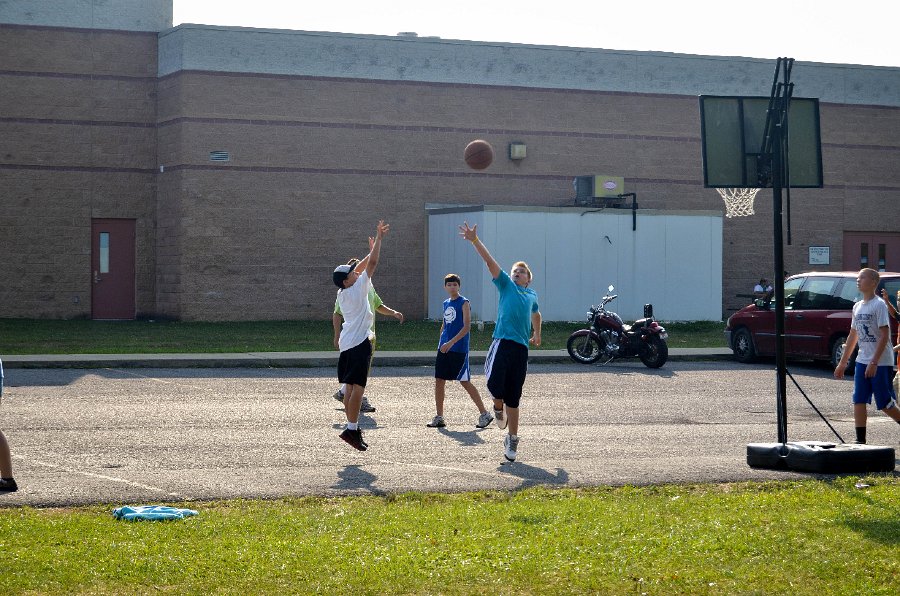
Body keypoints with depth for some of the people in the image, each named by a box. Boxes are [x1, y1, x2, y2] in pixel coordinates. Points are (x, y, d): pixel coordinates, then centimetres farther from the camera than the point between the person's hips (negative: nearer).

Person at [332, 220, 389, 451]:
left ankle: (353, 426, 12)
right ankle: (351, 429, -14)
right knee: (358, 386, -10)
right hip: (359, 342, -9)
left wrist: (373, 250, 25)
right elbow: (372, 264, -12)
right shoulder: (358, 289, -11)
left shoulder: (342, 294, 9)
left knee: (351, 386, 10)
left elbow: (360, 267, 23)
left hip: (346, 344, 9)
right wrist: (379, 237, -6)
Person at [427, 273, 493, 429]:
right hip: (444, 348, 7)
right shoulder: (446, 303, 14)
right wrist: (441, 343, 16)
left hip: (459, 349, -7)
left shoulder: (464, 303, -7)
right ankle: (439, 418, 11)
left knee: (465, 382, -5)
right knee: (439, 381, 3)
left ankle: (485, 414, 6)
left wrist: (451, 343, -22)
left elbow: (466, 326, -15)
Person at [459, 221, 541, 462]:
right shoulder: (506, 285, 11)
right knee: (495, 384, -24)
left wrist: (536, 333, 49)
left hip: (521, 347, 3)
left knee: (513, 399, 4)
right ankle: (498, 407, 12)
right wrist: (475, 241, -10)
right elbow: (490, 262, 0)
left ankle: (512, 440, 17)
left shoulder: (532, 295, 22)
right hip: (502, 341, -3)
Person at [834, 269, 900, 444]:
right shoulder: (858, 306, 12)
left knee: (885, 404, -1)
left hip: (881, 363, -7)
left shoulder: (879, 305, -10)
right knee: (858, 401, -1)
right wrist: (842, 363, 19)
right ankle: (860, 440, 2)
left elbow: (885, 335, -16)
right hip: (862, 361, 7)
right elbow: (853, 336, 20)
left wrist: (874, 362, -23)